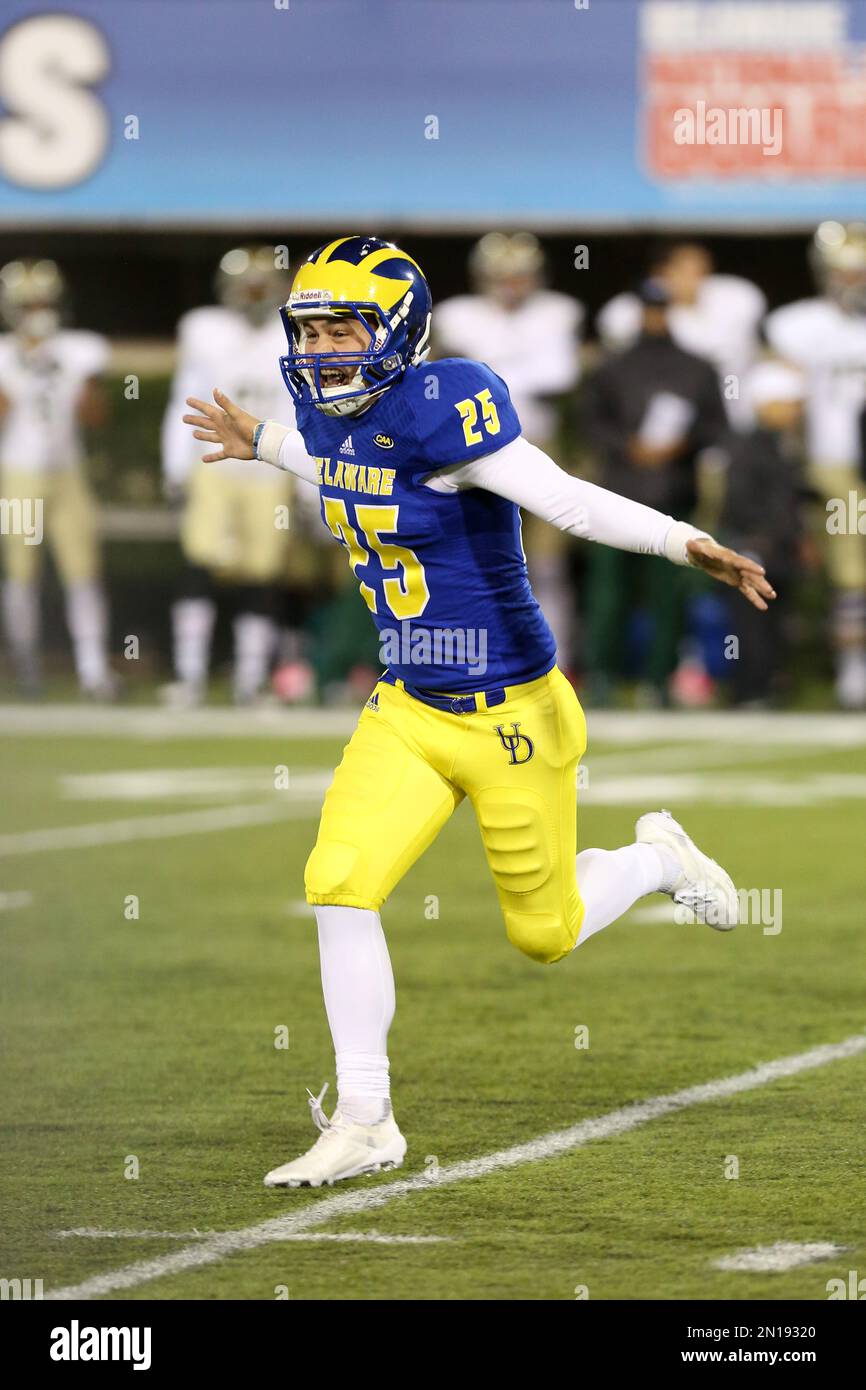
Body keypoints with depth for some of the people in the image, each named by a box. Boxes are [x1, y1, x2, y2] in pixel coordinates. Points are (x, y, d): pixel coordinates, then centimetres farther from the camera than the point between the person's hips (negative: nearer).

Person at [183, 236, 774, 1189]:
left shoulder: (438, 405, -23)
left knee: (545, 933, 9)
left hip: (511, 718, -6)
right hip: (407, 713, 6)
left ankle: (656, 859, 42)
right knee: (339, 884, -11)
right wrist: (263, 445, 41)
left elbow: (568, 501, -29)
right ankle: (365, 1122, 0)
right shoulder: (334, 414, 1)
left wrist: (685, 543, -42)